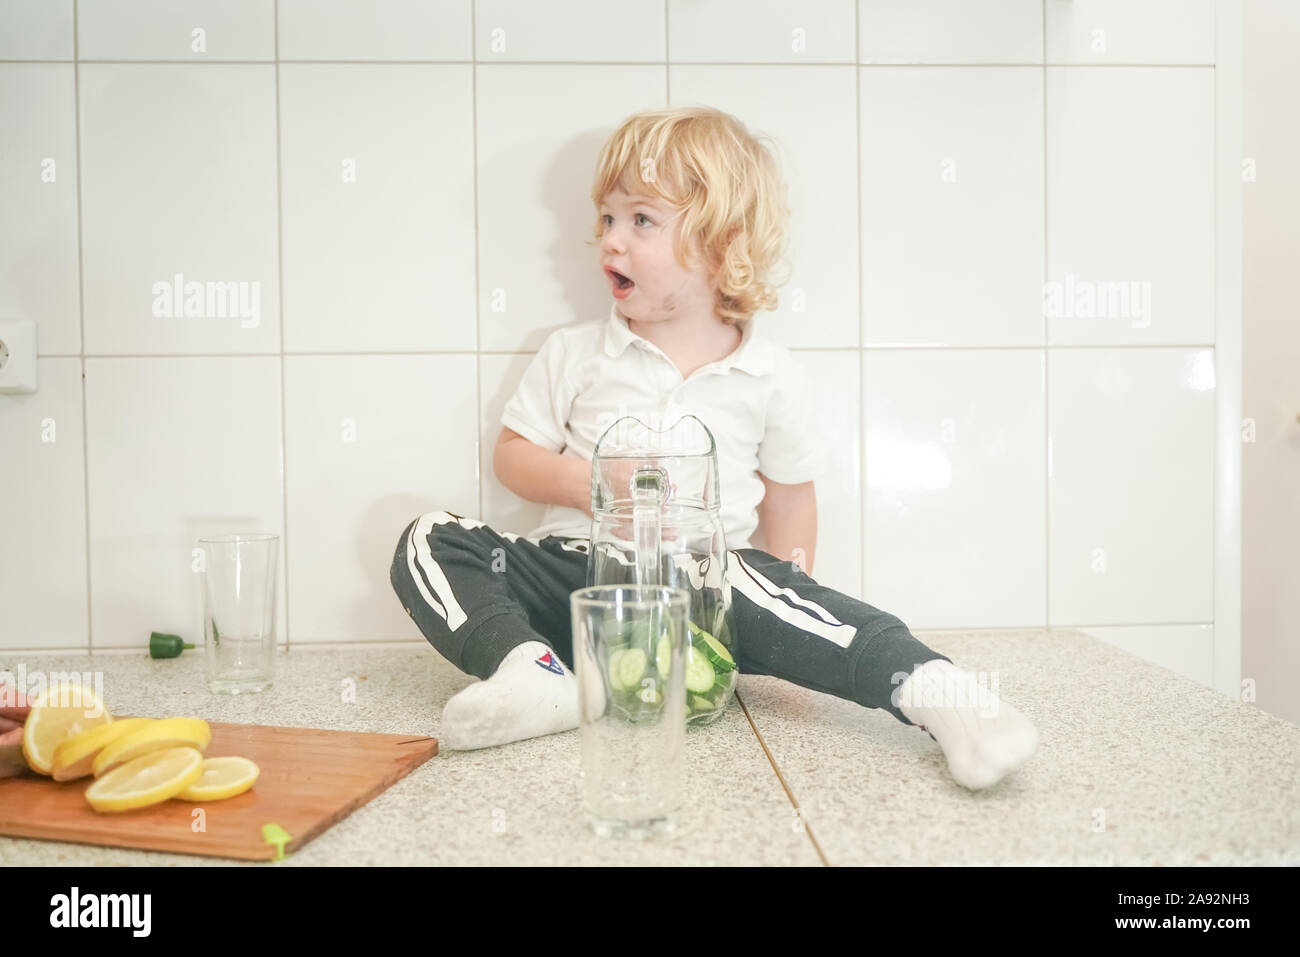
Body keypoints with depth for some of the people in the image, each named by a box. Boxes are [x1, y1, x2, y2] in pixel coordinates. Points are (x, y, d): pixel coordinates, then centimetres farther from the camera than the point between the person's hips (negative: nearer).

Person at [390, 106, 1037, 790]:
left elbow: (790, 500, 10)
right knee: (431, 541, -17)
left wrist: (785, 614, -1)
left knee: (756, 583, -37)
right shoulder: (575, 354, 6)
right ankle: (533, 673, -35)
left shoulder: (770, 376, 2)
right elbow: (512, 453, 11)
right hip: (578, 567, 3)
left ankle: (929, 688, -39)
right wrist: (581, 482, -10)